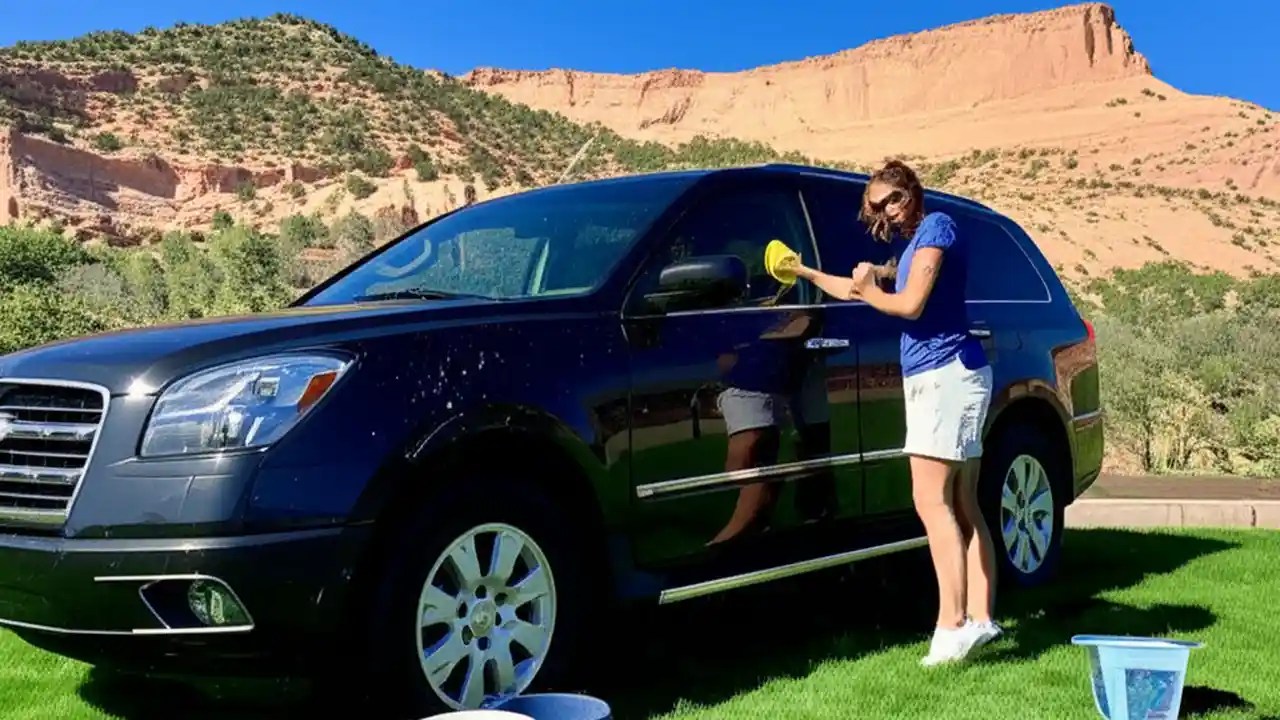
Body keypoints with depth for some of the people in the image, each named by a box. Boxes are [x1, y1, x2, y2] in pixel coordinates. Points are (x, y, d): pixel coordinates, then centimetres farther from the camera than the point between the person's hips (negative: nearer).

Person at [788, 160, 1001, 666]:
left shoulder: (936, 227, -6)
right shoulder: (914, 245, 23)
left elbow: (911, 305, -15)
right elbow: (855, 290, 33)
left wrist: (869, 291, 2)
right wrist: (803, 273, 31)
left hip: (947, 374, -10)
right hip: (932, 378, 10)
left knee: (931, 501, -15)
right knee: (962, 506, 6)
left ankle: (952, 623, -18)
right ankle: (980, 619, 7)